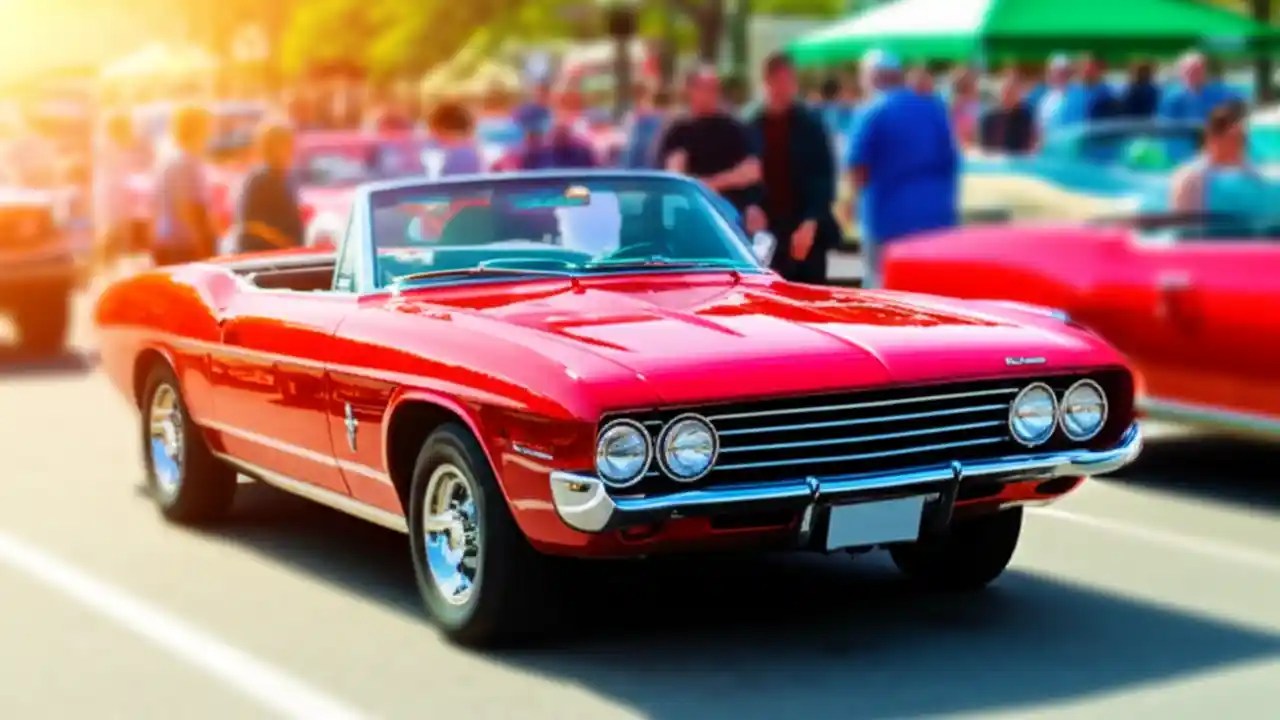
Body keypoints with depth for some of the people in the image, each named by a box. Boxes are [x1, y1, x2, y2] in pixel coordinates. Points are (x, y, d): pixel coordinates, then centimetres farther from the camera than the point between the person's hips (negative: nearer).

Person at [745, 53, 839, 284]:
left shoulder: (810, 124, 2)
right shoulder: (753, 128, 6)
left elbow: (824, 178, -2)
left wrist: (811, 223, -12)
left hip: (807, 230, -1)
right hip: (767, 229, 1)